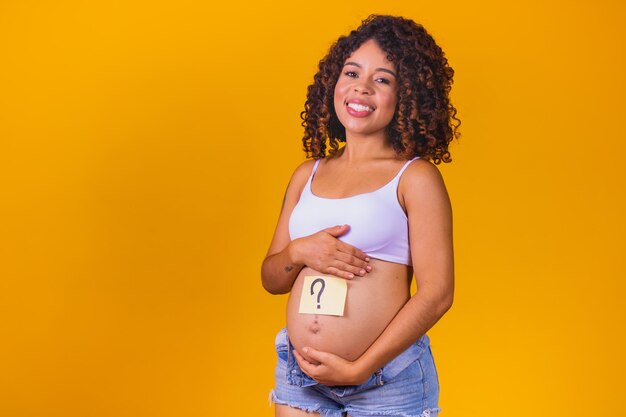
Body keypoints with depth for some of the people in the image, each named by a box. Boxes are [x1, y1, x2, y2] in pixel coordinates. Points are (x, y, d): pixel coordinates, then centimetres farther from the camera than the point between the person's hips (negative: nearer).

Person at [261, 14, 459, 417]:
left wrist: (358, 369, -14)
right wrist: (298, 252, -9)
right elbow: (271, 278, 12)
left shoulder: (415, 177, -6)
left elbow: (437, 293, -11)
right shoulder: (307, 175, 8)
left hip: (388, 380, -4)